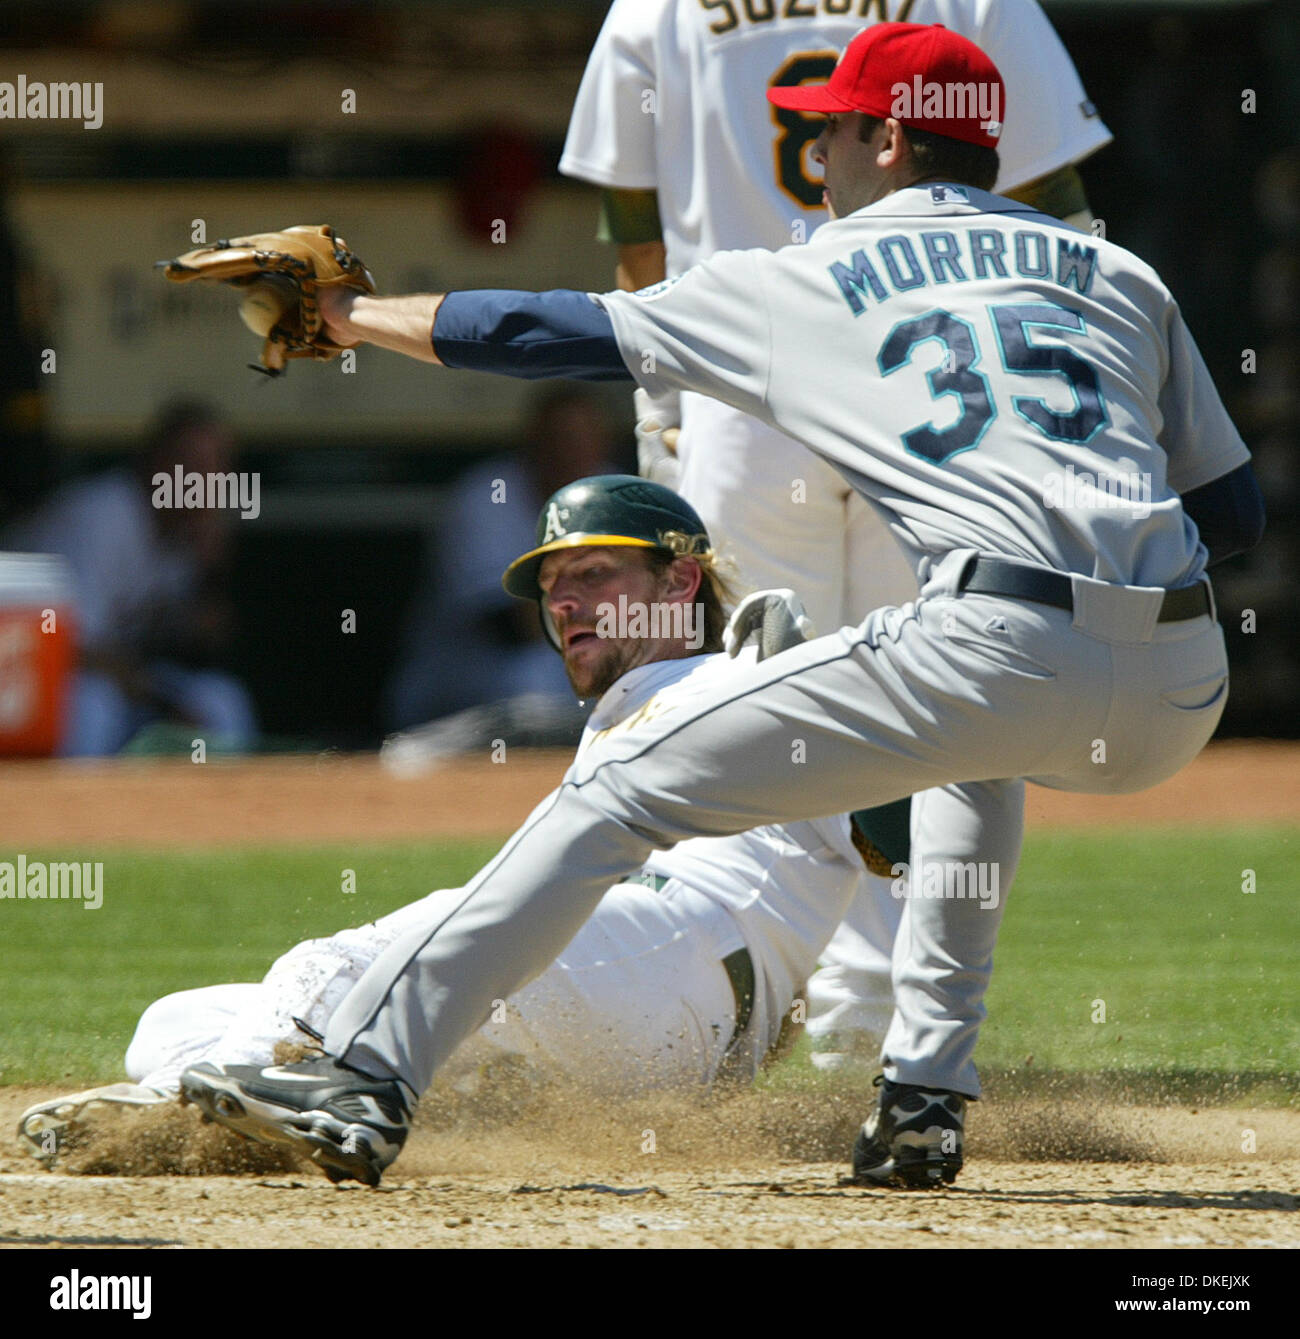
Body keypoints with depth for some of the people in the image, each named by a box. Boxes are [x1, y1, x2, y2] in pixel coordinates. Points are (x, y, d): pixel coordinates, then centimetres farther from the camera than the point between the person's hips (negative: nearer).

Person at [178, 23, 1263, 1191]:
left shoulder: (802, 283, 17)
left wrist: (348, 315, 37)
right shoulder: (1120, 275, 25)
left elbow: (549, 334, 24)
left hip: (1007, 649, -5)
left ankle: (368, 1079, -3)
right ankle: (925, 1100, 27)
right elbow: (1237, 513, 24)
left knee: (627, 790, 5)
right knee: (976, 747, 40)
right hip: (1183, 700, 5)